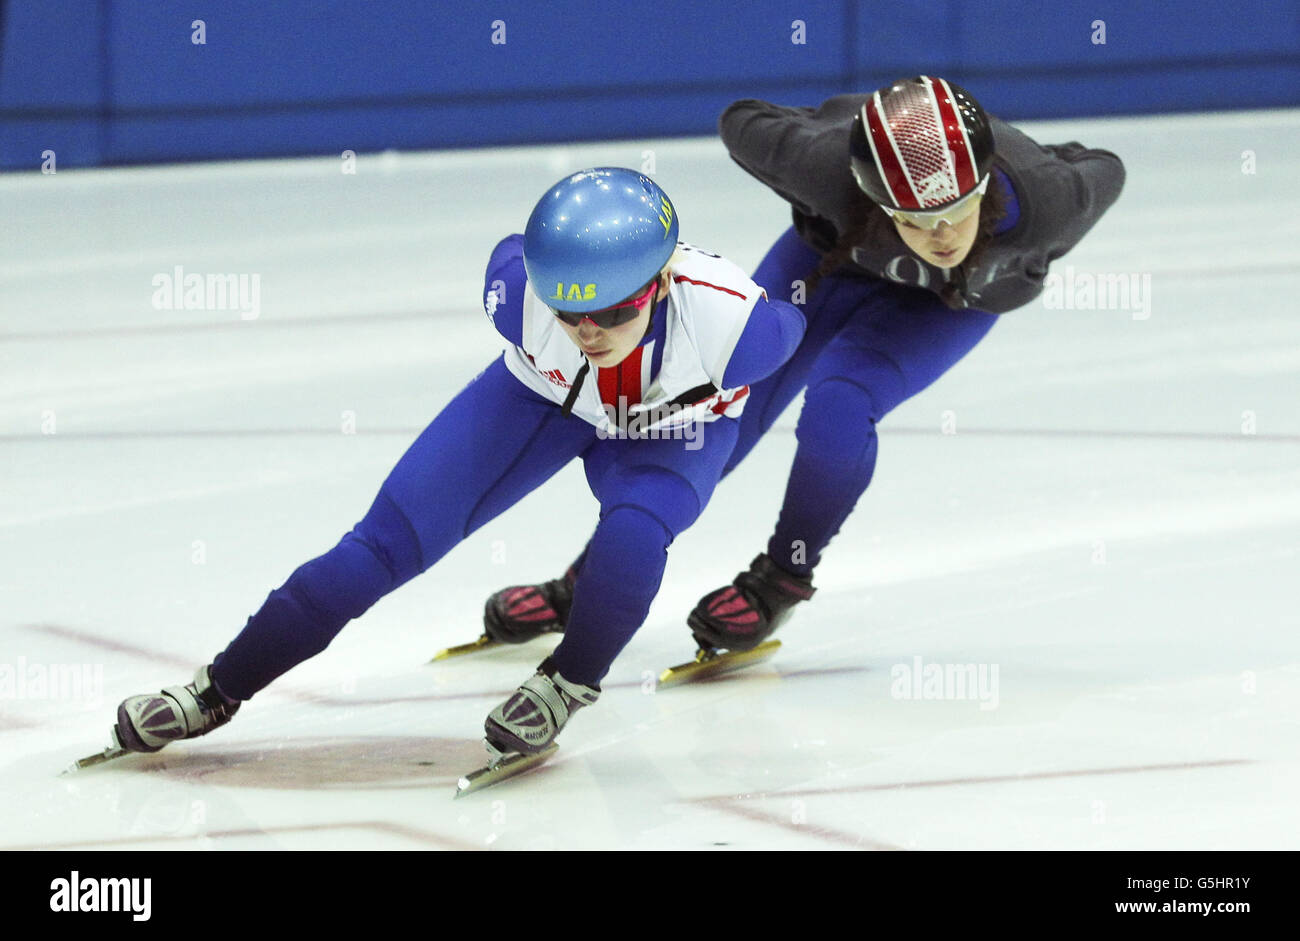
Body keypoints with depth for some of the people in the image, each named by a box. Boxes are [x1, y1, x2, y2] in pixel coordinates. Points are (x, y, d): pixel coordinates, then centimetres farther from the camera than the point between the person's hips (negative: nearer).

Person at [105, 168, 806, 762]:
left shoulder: (732, 320, -41)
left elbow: (790, 329, -16)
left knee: (633, 530, -33)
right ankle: (220, 689, 4)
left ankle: (568, 683, -4)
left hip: (674, 427, -1)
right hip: (542, 394, 1)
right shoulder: (519, 286, -37)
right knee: (394, 535, -7)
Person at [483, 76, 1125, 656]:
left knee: (838, 406, -25)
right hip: (834, 250, 1)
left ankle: (782, 582, 0)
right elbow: (741, 124, -21)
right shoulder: (830, 167, -41)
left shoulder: (1044, 199, -40)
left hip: (959, 299, -1)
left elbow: (1103, 174, -16)